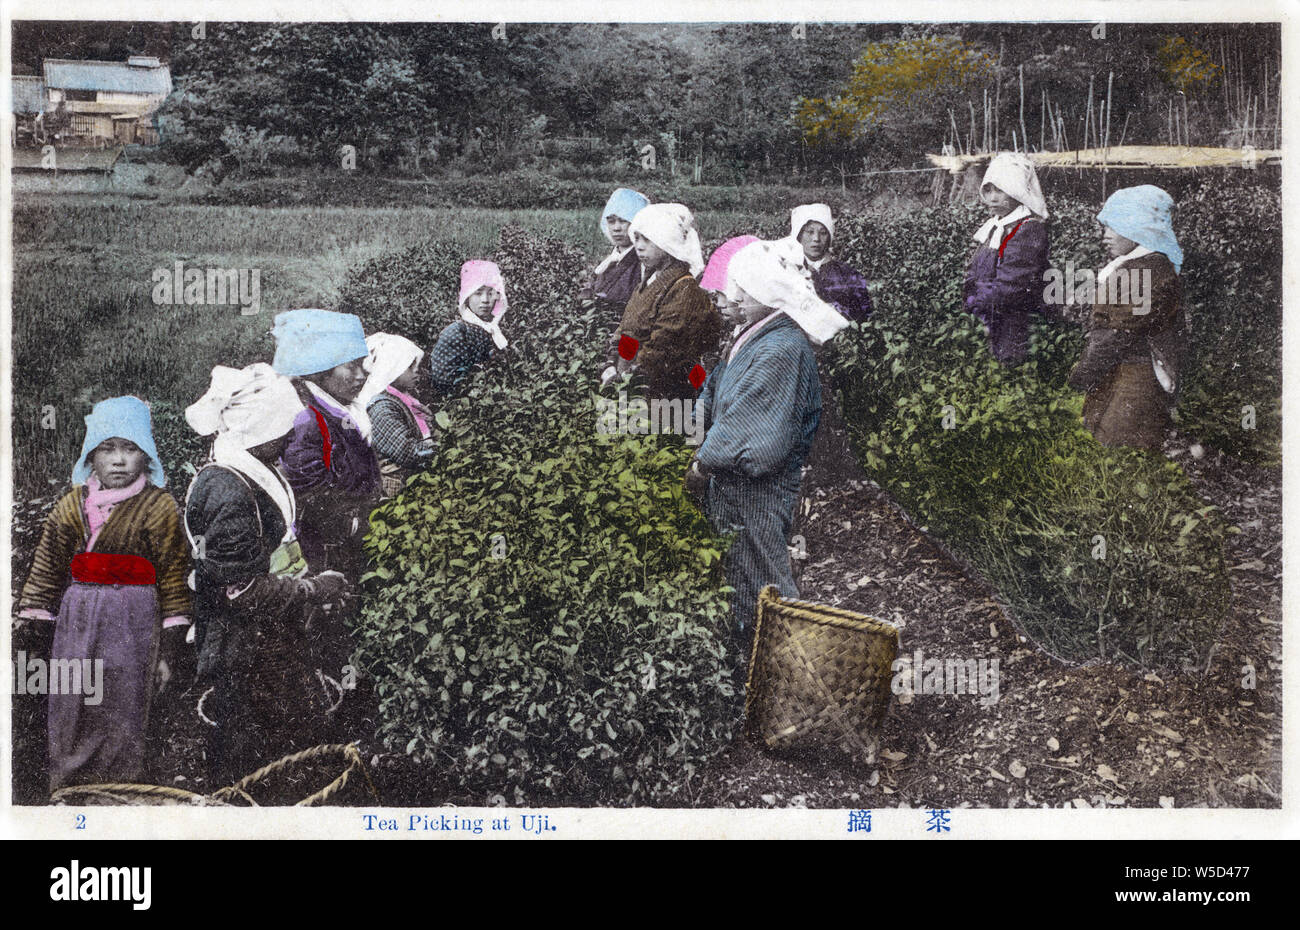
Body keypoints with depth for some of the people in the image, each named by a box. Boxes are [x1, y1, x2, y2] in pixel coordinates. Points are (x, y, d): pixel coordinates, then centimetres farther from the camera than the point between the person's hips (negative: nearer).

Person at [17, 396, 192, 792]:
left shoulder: (159, 507, -2)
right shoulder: (72, 505, 9)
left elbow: (174, 578, -3)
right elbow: (47, 572, 14)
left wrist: (172, 648, -6)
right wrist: (35, 631, 11)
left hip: (133, 624, -4)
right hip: (77, 623, 4)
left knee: (124, 719, -2)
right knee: (69, 716, 7)